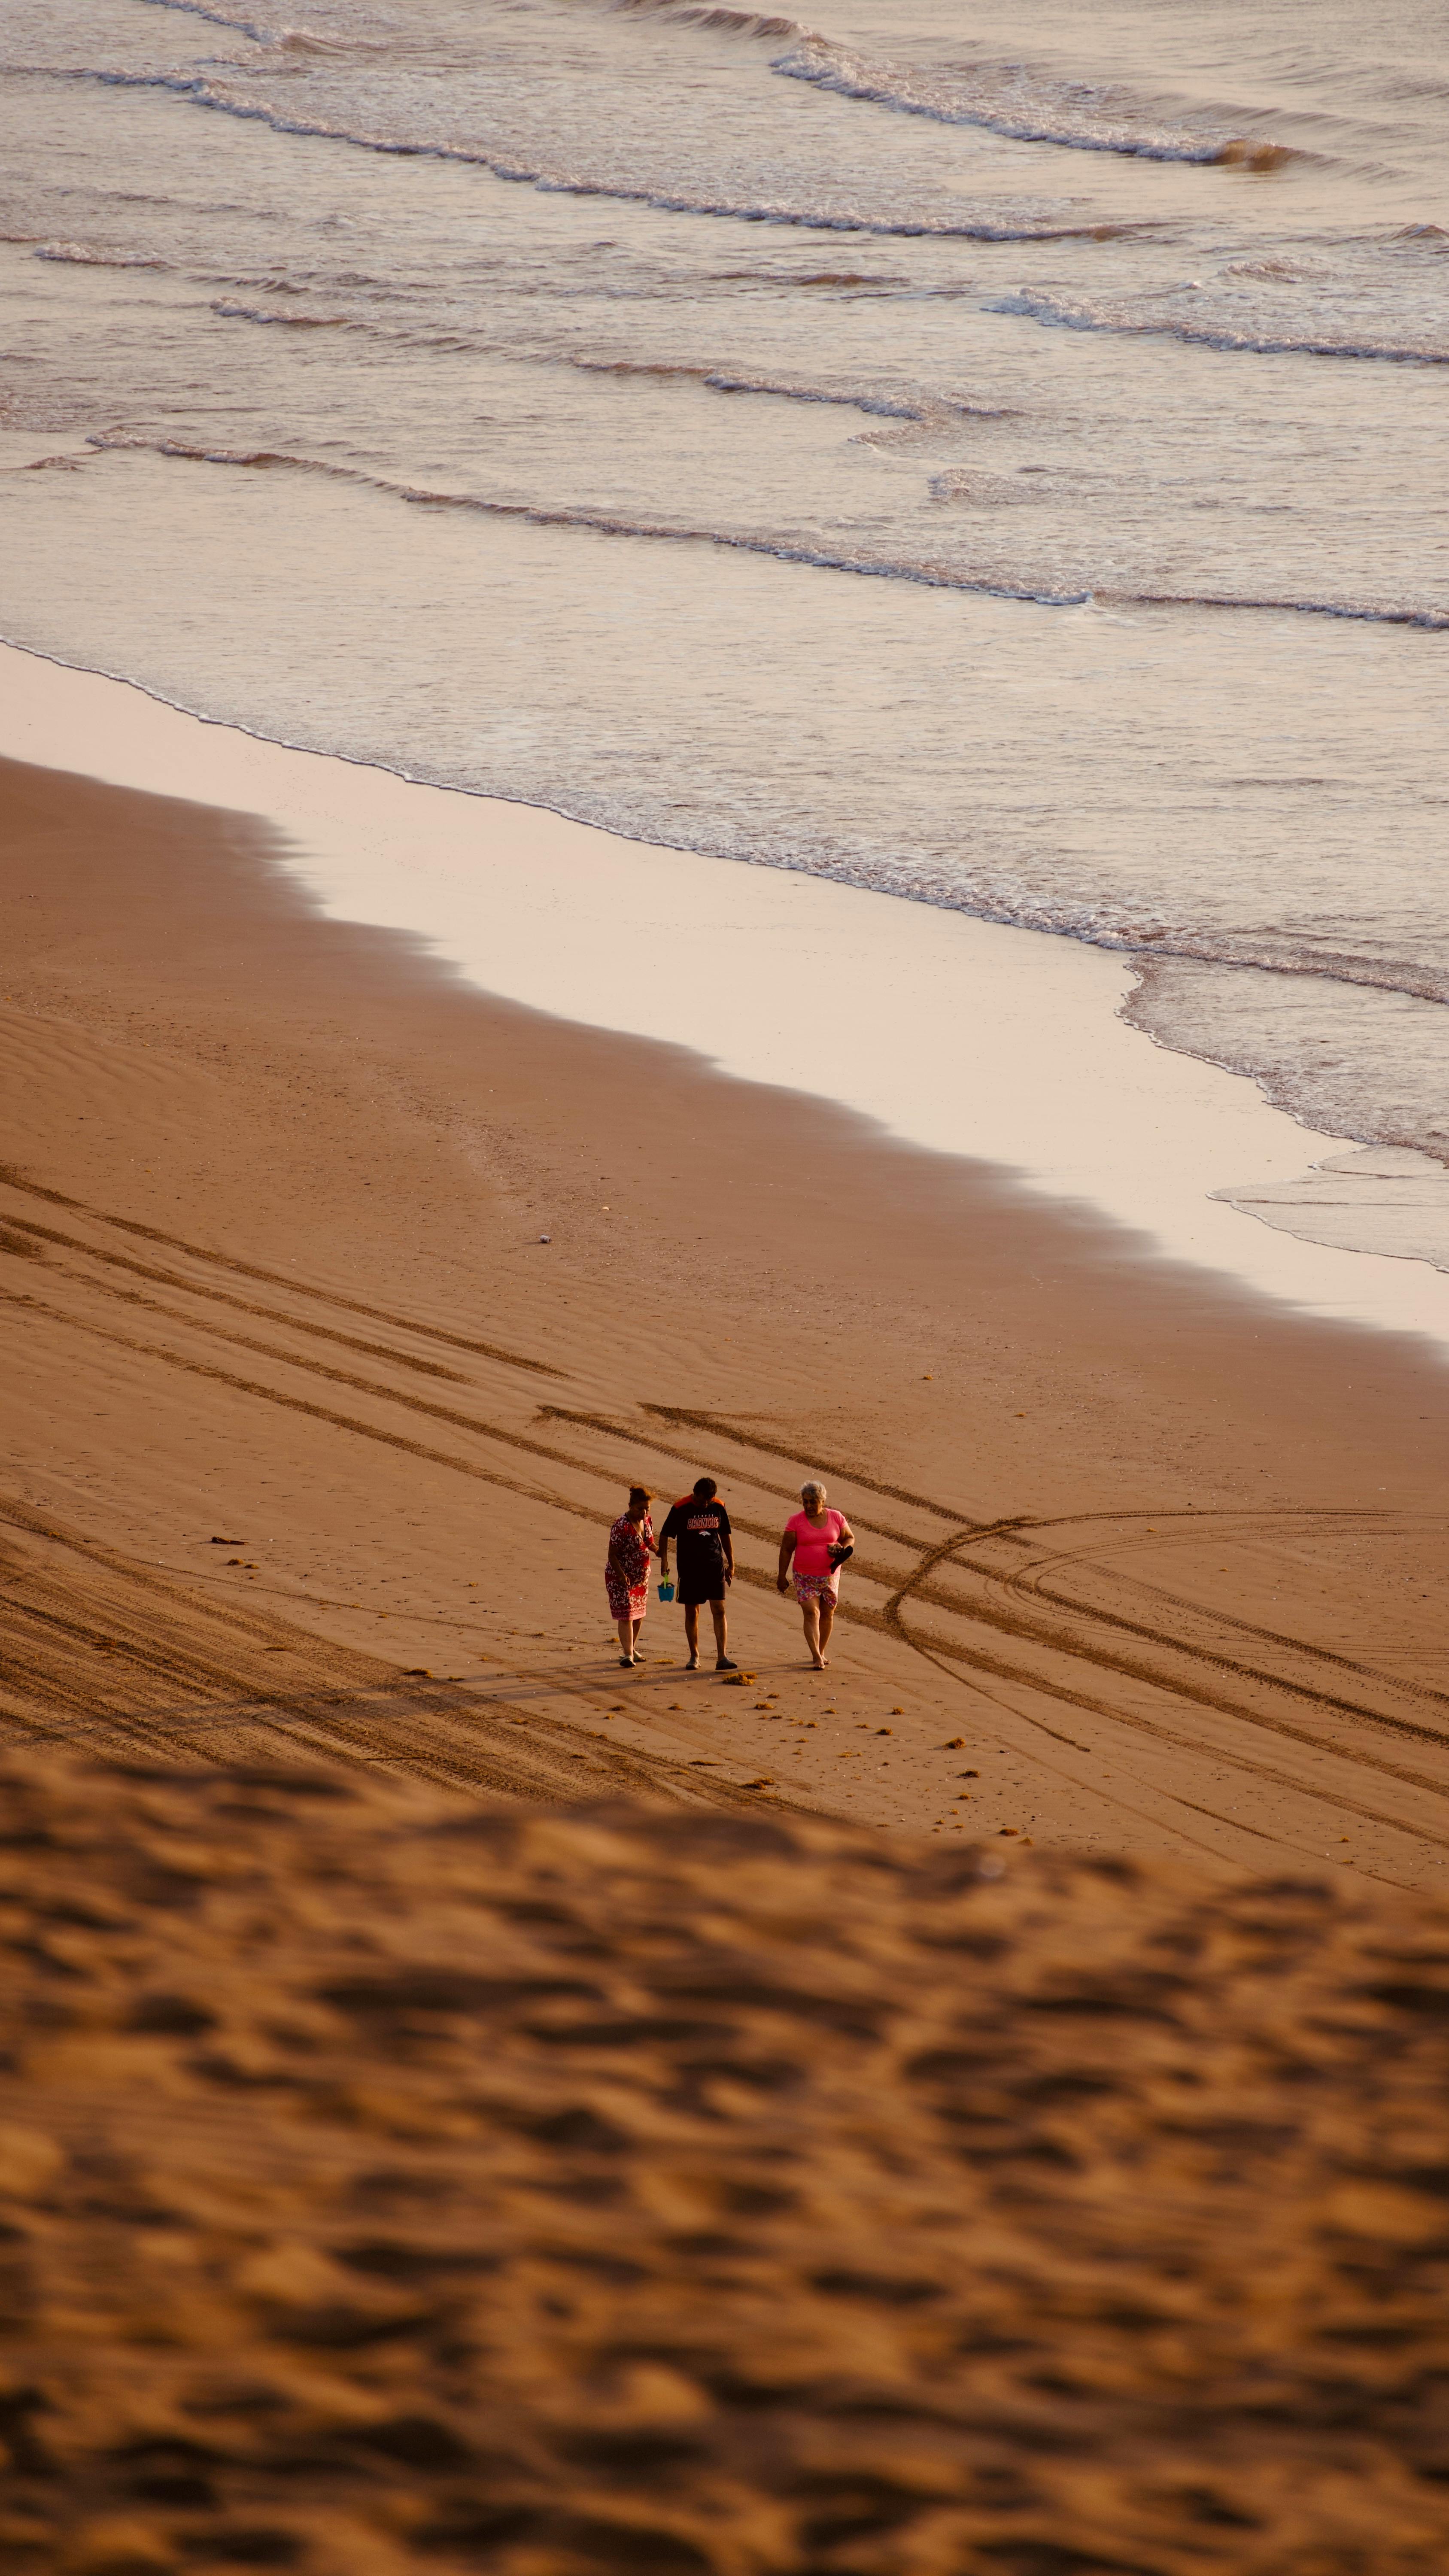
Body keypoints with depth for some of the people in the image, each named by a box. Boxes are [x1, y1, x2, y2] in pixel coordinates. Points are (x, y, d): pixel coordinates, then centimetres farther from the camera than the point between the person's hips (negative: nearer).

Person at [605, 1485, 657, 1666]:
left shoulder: (647, 1521, 0)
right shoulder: (622, 1526, -23)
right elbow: (612, 1555, -21)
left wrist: (657, 1550, -6)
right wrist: (621, 1575, -33)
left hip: (641, 1576, 8)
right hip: (620, 1577, -8)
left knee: (639, 1614, 15)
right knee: (626, 1615, -12)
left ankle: (631, 1649, 30)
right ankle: (628, 1654, -14)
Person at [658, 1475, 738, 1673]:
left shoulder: (718, 1507, 1)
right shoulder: (681, 1509, -8)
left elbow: (725, 1536, 13)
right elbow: (665, 1535, -1)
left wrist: (731, 1564, 13)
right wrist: (664, 1559, -13)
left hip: (715, 1565, 2)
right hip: (689, 1567, -2)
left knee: (719, 1610, -6)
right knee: (692, 1612, 6)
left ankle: (722, 1658, -7)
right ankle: (694, 1657, 18)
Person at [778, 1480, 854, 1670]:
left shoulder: (836, 1518, 0)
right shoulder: (796, 1522, -5)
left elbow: (850, 1538, 12)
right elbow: (786, 1549, -1)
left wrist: (842, 1548, -11)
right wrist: (782, 1576, -2)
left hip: (830, 1575, 3)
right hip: (805, 1577, -3)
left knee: (827, 1614, 11)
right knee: (812, 1614, -13)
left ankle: (822, 1652, 28)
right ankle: (816, 1657, -18)